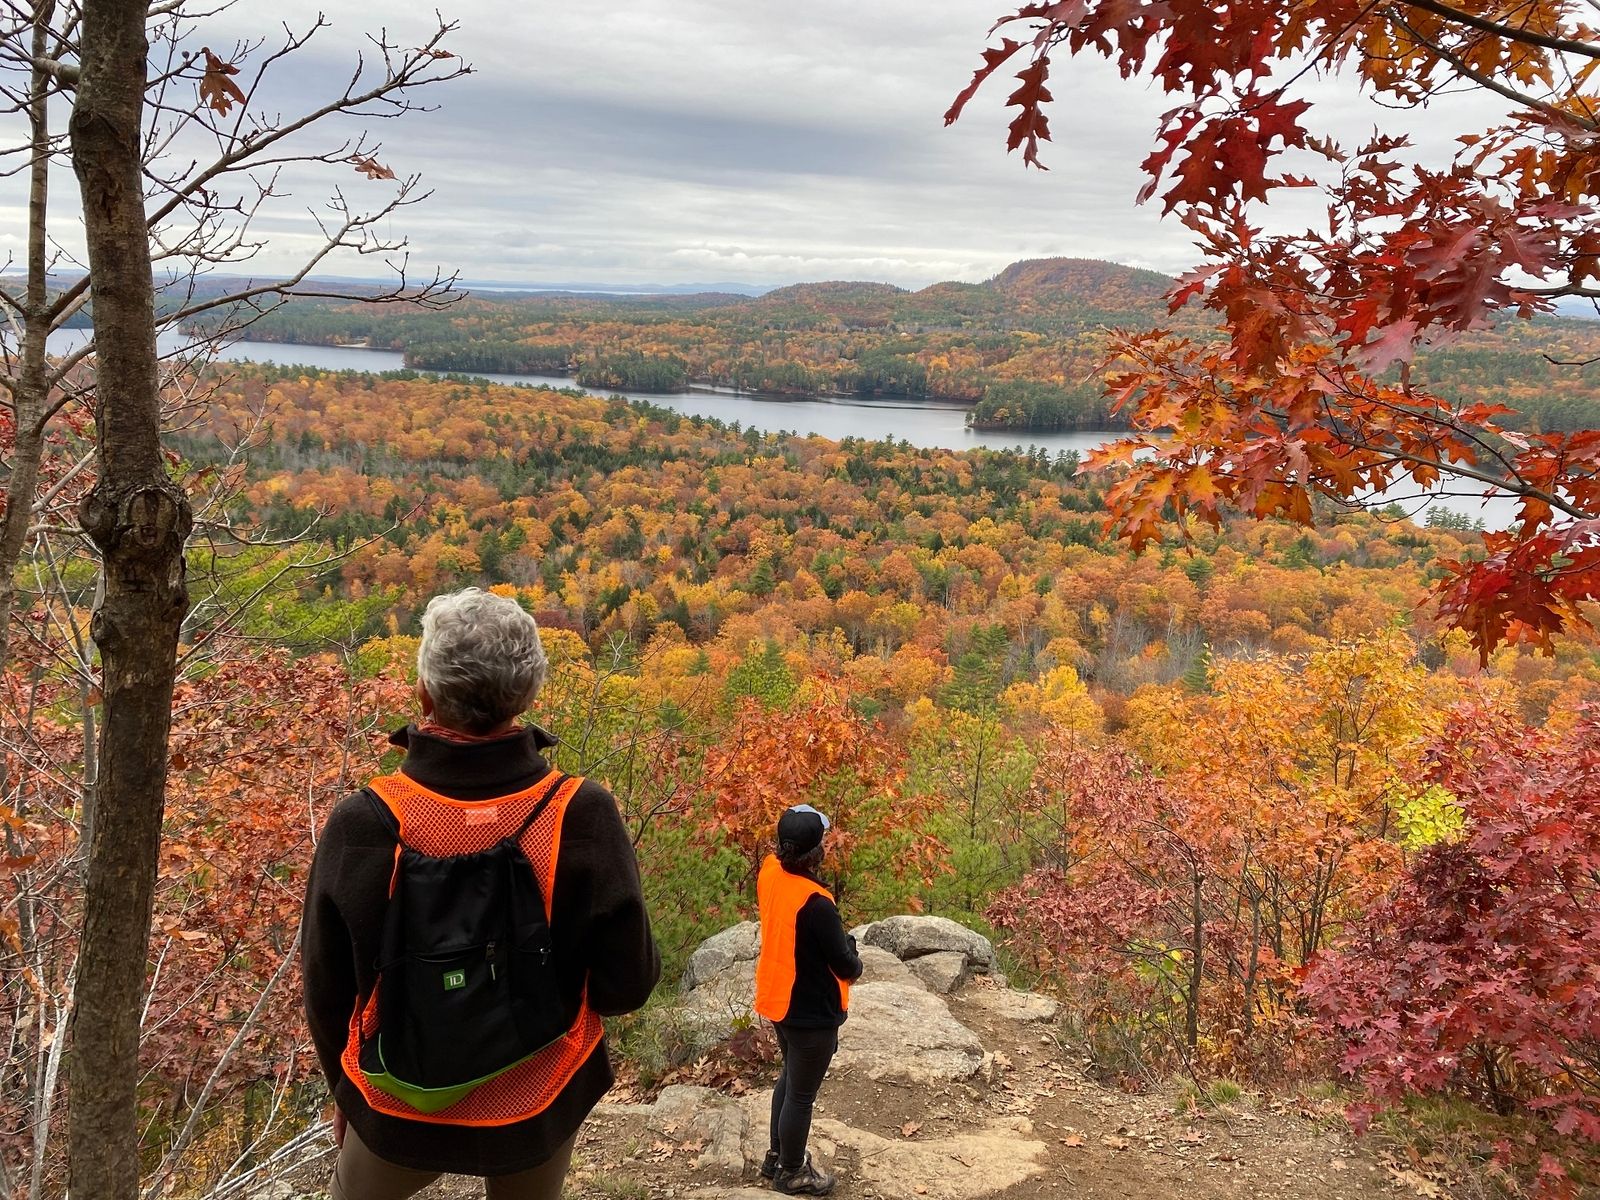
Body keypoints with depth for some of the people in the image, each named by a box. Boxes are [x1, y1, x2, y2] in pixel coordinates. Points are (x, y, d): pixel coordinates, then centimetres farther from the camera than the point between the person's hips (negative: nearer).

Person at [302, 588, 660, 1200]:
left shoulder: (360, 824, -22)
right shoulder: (582, 815, -25)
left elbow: (326, 991, -7)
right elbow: (627, 984, -16)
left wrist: (345, 1092, 12)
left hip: (400, 1112, 0)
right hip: (540, 1109, 0)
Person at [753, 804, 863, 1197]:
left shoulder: (769, 873, -11)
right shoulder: (816, 903, -33)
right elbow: (845, 963, -20)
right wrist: (855, 964, 0)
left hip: (778, 1000, 8)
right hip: (812, 1013, -8)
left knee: (790, 1077, 28)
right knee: (801, 1094, 12)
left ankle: (776, 1156, 43)